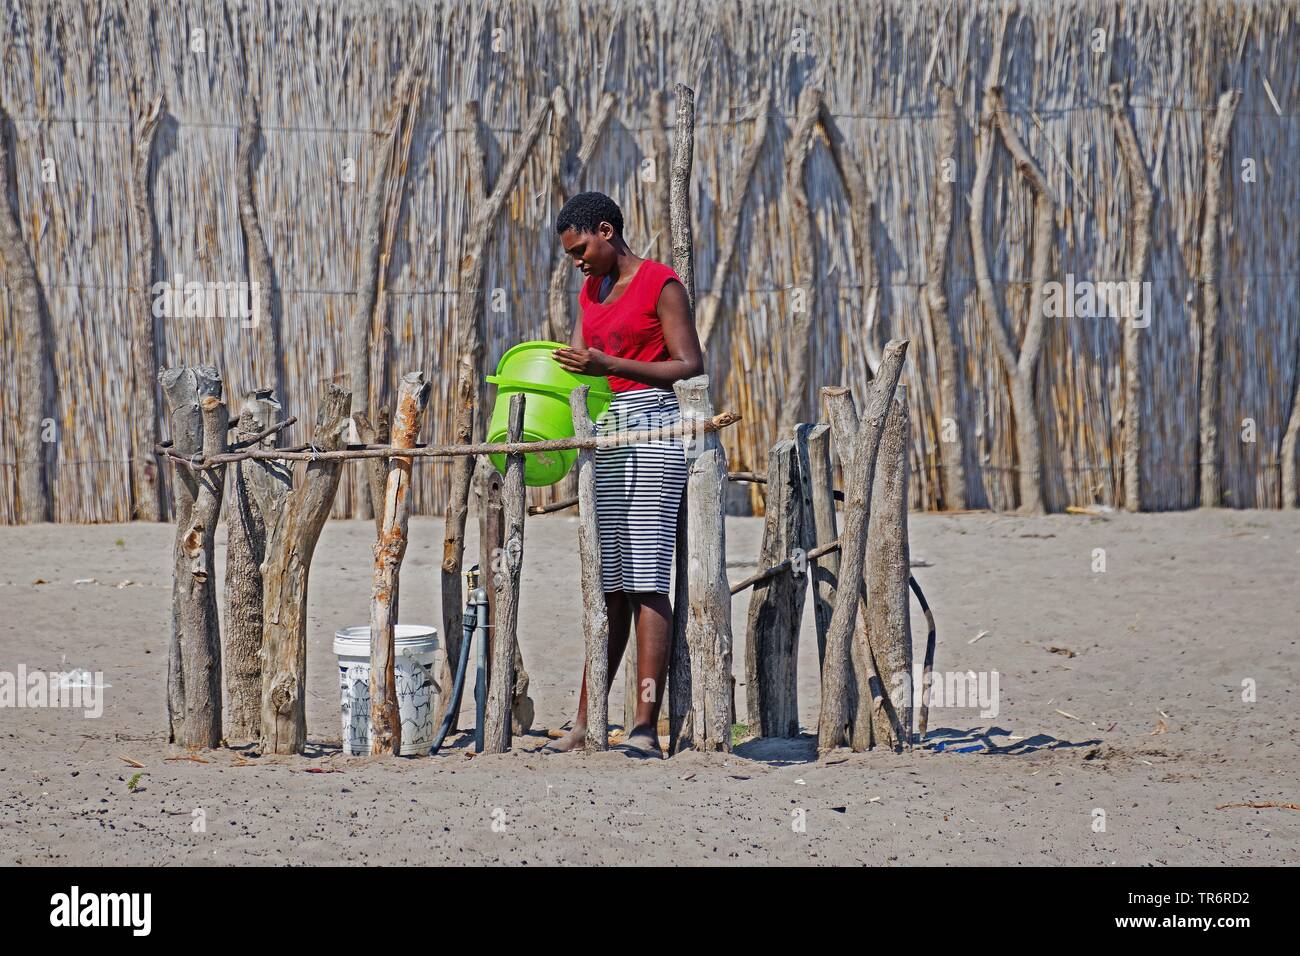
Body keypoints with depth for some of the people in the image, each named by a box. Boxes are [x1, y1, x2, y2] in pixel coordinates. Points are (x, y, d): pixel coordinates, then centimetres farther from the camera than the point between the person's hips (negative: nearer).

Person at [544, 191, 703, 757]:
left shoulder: (661, 284, -4)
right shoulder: (591, 291, 19)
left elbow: (690, 365, -10)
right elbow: (576, 365, 18)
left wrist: (608, 365, -16)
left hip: (652, 432, -7)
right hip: (603, 434, 7)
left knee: (645, 581, -10)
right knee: (607, 585, 5)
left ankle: (646, 727, -13)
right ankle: (584, 726, 3)